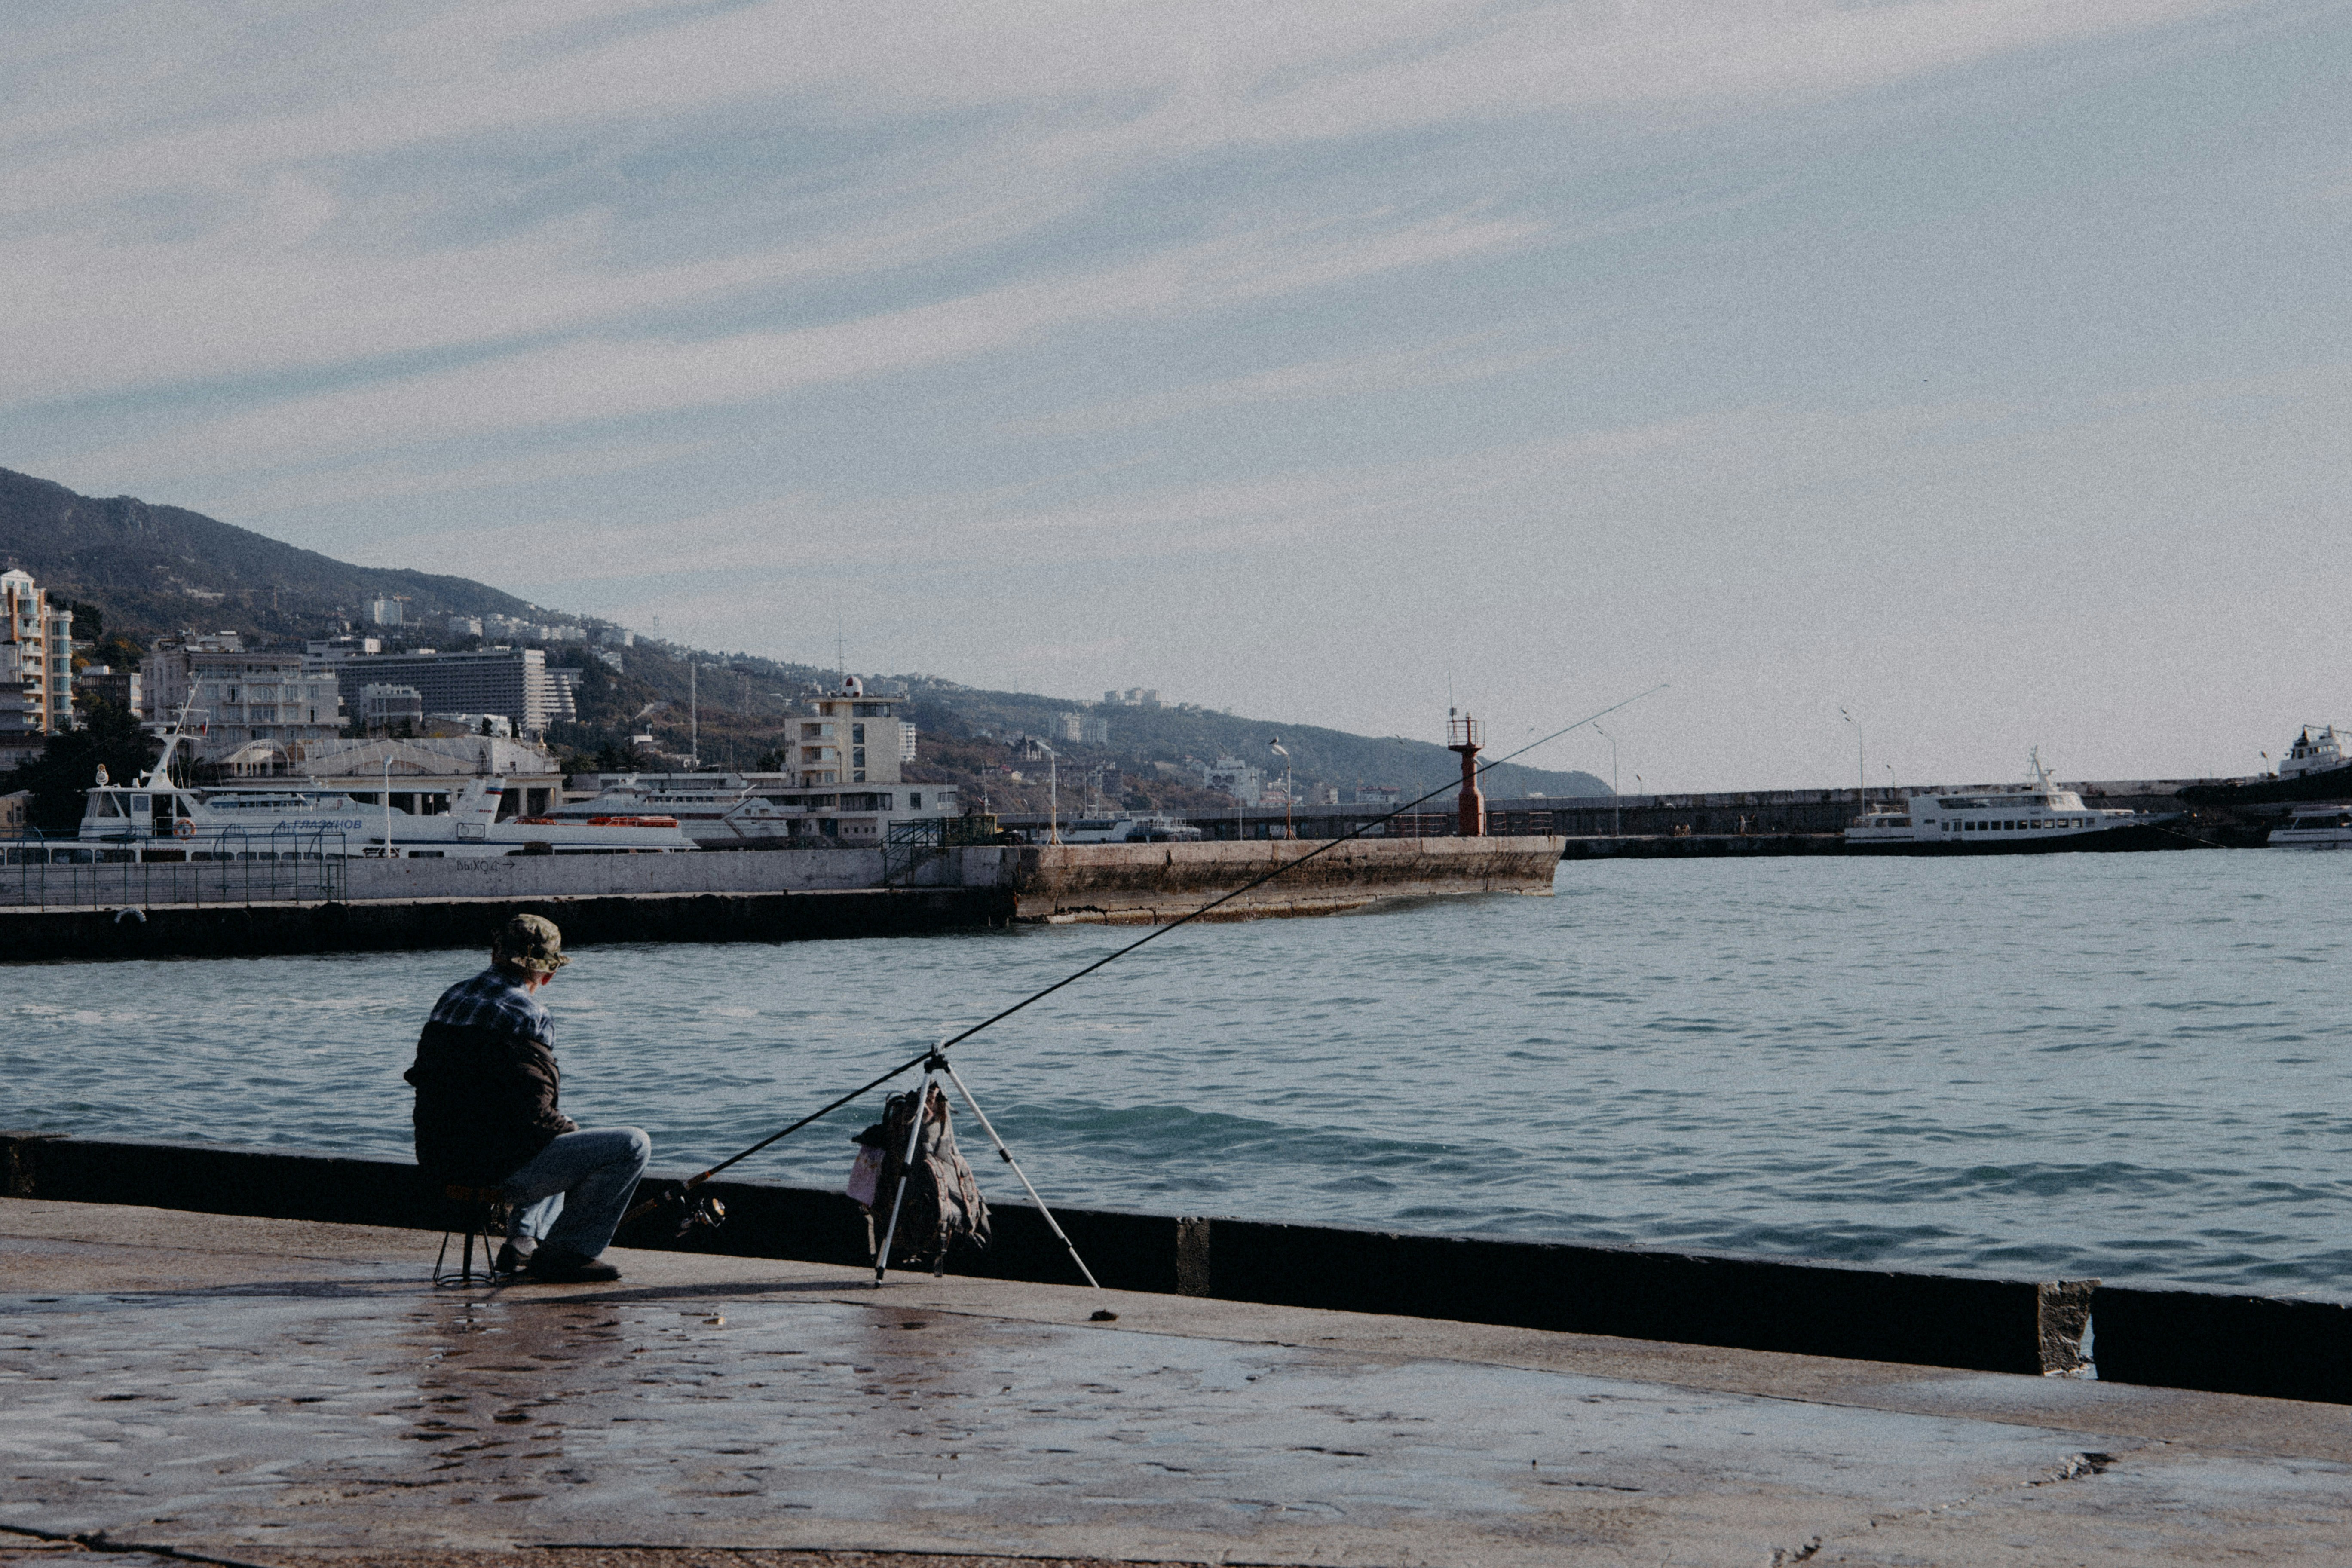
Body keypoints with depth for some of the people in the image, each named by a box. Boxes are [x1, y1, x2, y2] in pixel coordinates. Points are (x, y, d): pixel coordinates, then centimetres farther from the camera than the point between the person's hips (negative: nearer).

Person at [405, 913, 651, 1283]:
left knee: (563, 1143, 36)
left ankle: (523, 1243, 22)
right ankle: (564, 1252, 0)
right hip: (497, 1168, -9)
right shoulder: (528, 1016, -15)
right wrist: (573, 1131, 1)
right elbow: (533, 1117, -21)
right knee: (633, 1146, -5)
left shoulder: (451, 999, 11)